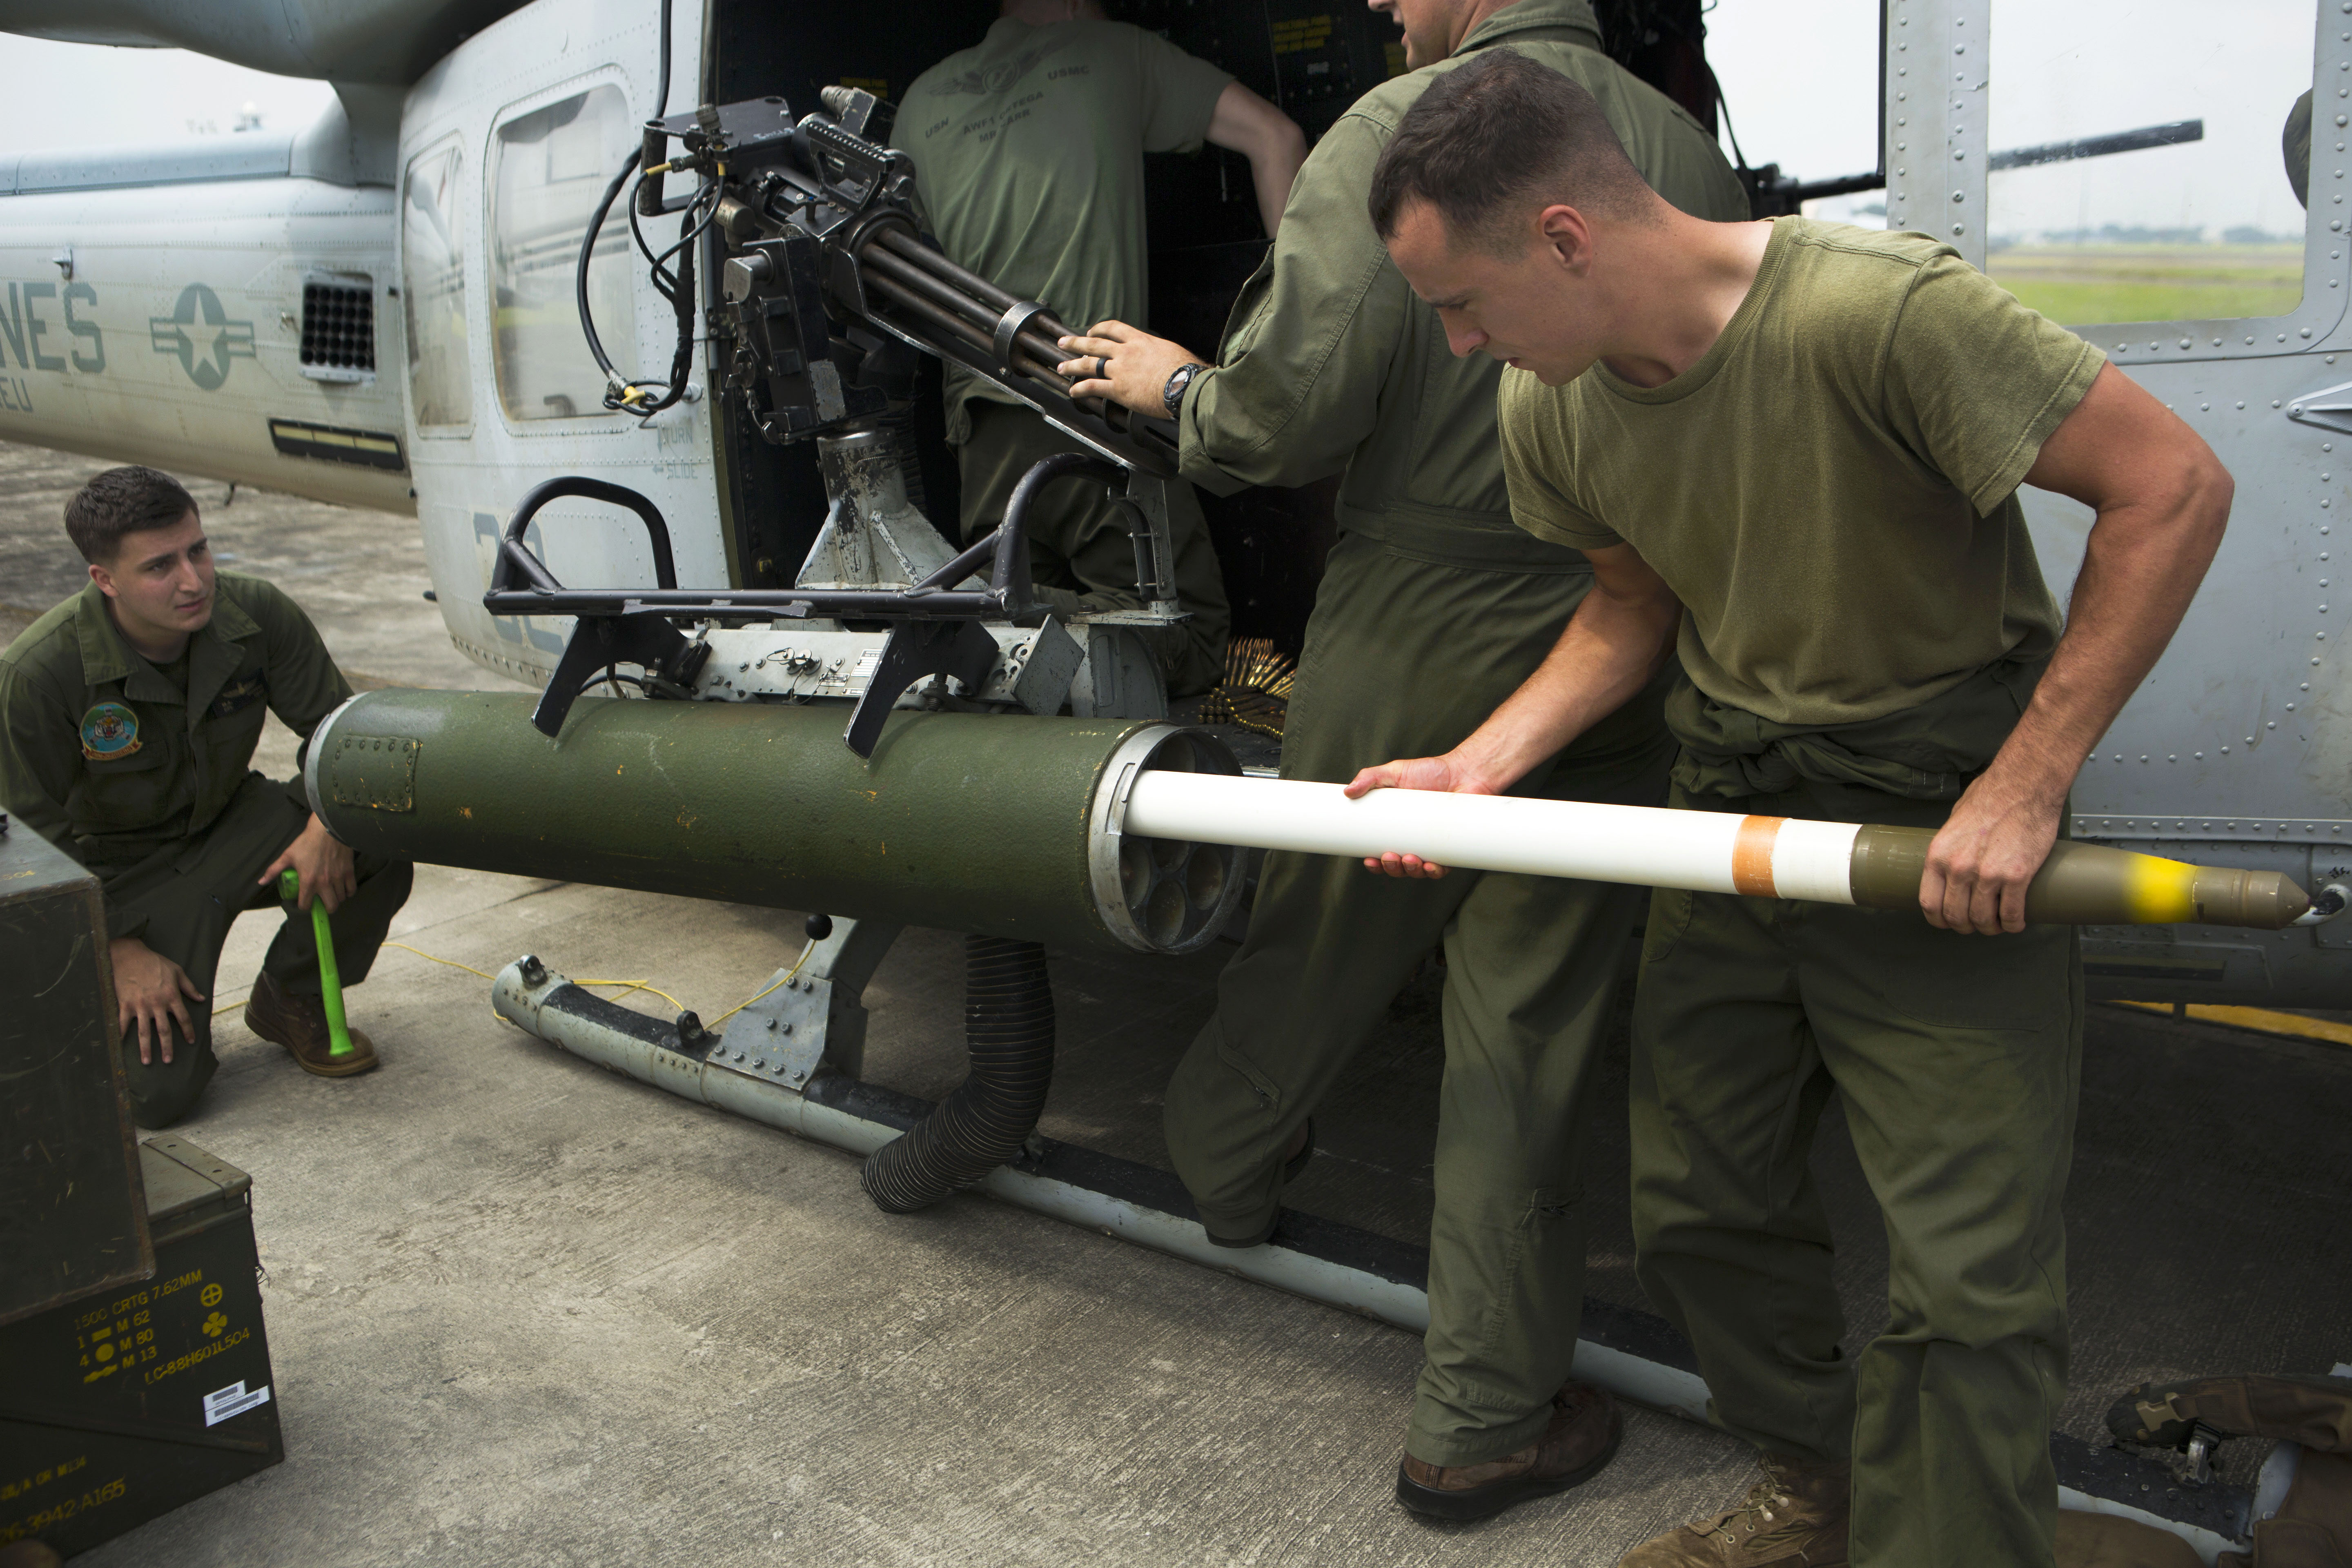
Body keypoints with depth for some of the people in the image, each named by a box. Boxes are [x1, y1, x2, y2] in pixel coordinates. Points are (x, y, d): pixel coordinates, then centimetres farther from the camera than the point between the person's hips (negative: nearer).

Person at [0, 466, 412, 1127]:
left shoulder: (256, 615, -17)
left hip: (231, 827, 4)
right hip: (124, 873, -3)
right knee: (156, 1094, -16)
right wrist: (123, 952, -16)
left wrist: (329, 824, -25)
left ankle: (289, 999, 0)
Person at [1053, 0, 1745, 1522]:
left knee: (1322, 932, 22)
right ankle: (1487, 1419, 19)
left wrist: (1175, 385, 4)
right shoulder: (1690, 154, 4)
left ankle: (1231, 1164, 49)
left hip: (1410, 638, -2)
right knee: (1528, 1042, 8)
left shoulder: (1398, 126, -9)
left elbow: (1288, 408, -15)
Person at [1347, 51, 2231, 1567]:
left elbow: (2176, 486, -21)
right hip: (1728, 802, 6)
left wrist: (2026, 788, -22)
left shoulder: (1878, 309, -26)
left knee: (1966, 1276, -5)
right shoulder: (1551, 407, -5)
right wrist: (1482, 764, -4)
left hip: (1946, 817, -6)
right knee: (1699, 1207, 15)